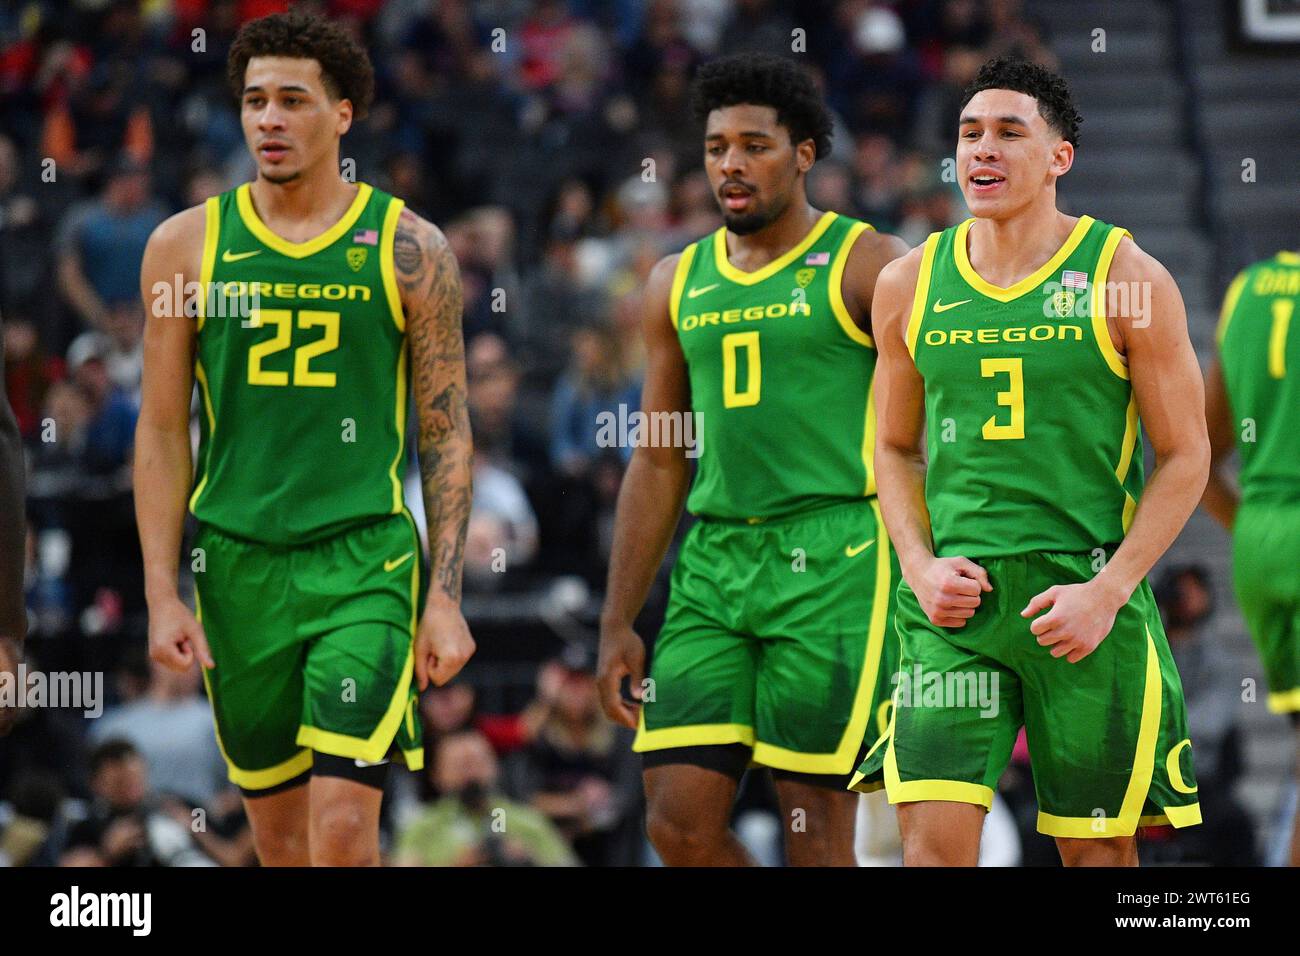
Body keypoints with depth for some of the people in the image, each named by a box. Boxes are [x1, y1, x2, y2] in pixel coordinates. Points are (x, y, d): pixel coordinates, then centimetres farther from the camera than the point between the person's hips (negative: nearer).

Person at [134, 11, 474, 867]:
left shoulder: (408, 248, 0)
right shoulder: (187, 245, 5)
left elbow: (447, 435, 3)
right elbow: (163, 433, 6)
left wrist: (446, 598, -4)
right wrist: (162, 595, -1)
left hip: (364, 560, -3)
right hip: (237, 563, 3)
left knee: (345, 830, -15)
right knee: (278, 830, 10)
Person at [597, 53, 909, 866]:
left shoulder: (868, 266, 0)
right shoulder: (679, 282, 16)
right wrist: (619, 623, 16)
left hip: (833, 561, -5)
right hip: (713, 563, 5)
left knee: (816, 828, -5)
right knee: (679, 822, -3)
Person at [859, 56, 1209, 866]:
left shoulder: (1126, 278, -2)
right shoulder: (909, 285, 7)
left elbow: (1186, 457, -1)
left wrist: (1107, 592, -11)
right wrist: (920, 567, 0)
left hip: (1084, 596, -2)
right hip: (952, 600, 2)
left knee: (1099, 845, 5)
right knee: (933, 837, -11)